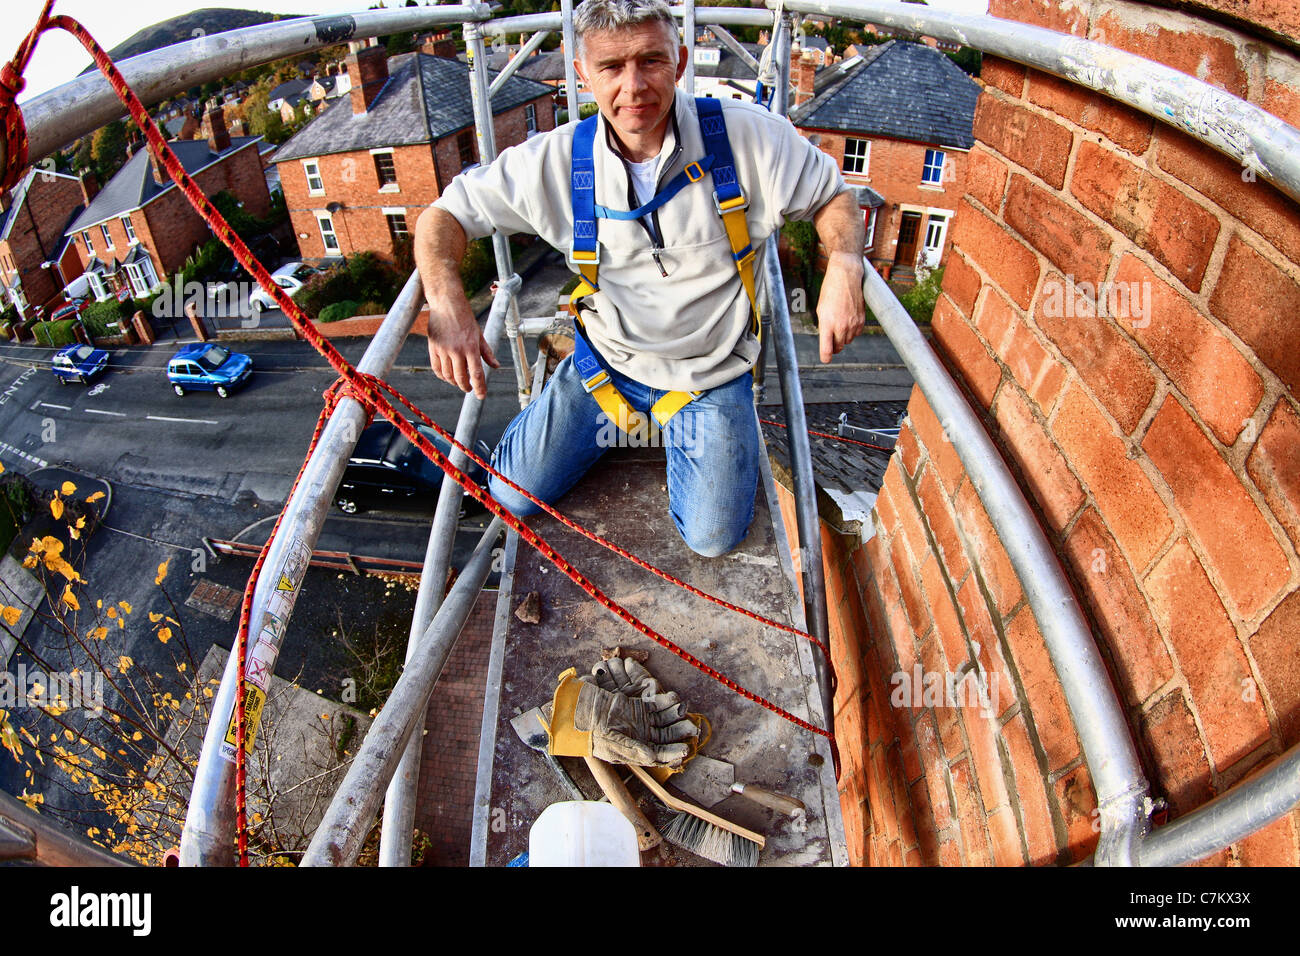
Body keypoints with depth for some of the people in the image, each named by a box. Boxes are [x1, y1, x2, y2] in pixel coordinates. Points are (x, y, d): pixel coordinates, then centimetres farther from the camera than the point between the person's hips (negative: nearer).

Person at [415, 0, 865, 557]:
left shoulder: (749, 136, -16)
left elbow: (833, 196, -3)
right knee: (514, 495, 3)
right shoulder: (554, 161, -14)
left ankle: (683, 425, 23)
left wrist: (844, 268, -26)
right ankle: (623, 416, 28)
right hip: (607, 356, 2)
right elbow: (445, 213, -8)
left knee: (713, 537, -6)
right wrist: (445, 302, -29)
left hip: (713, 368, -1)